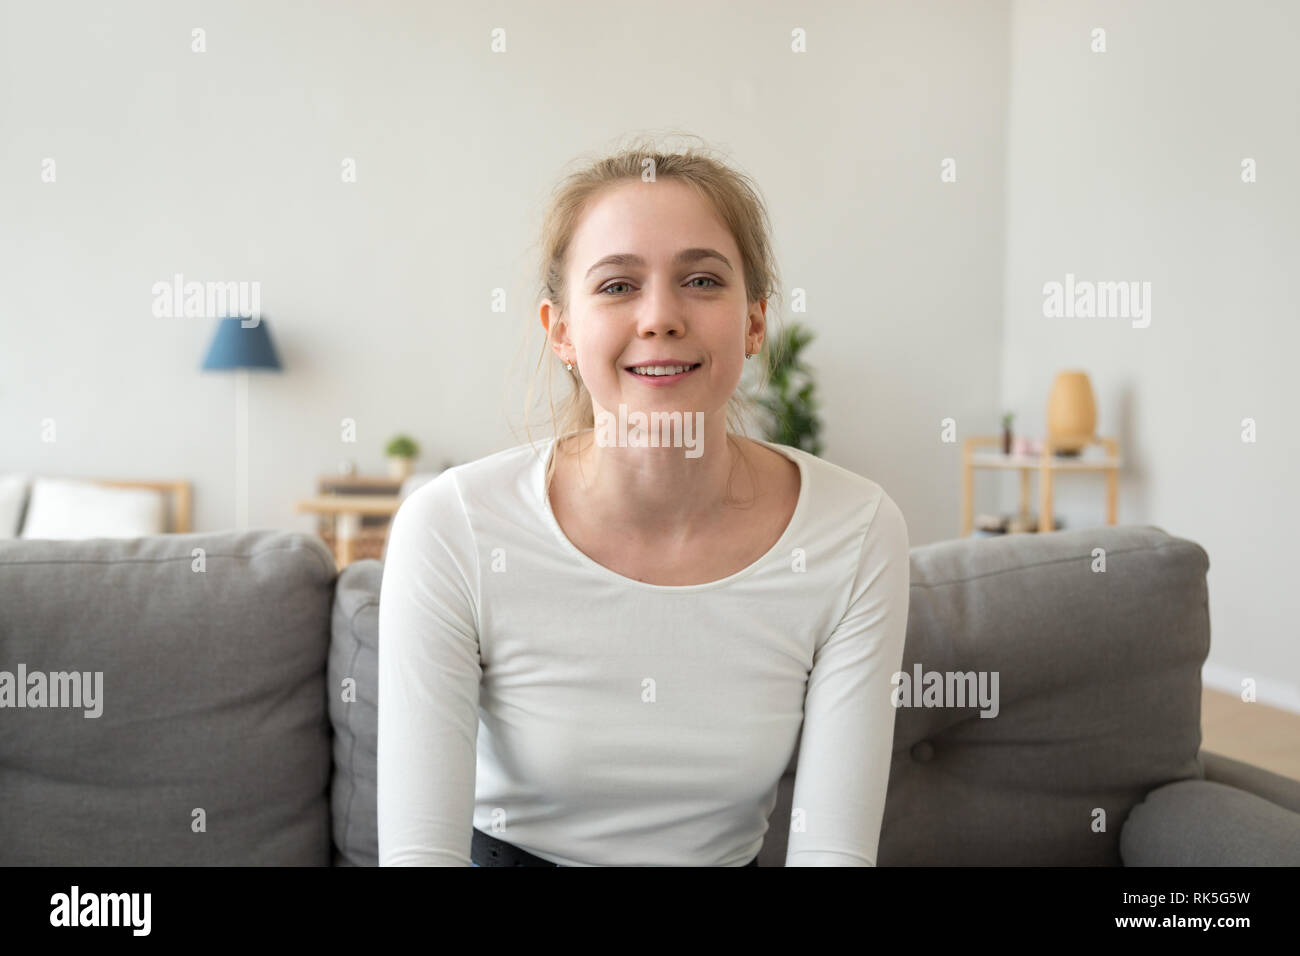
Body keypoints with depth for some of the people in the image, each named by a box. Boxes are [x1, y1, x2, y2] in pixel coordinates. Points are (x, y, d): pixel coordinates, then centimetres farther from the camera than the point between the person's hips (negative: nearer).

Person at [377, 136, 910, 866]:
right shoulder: (449, 530, -18)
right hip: (507, 851, -1)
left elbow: (832, 848, -13)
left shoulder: (857, 533, -14)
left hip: (729, 859, 2)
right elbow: (417, 846, -17)